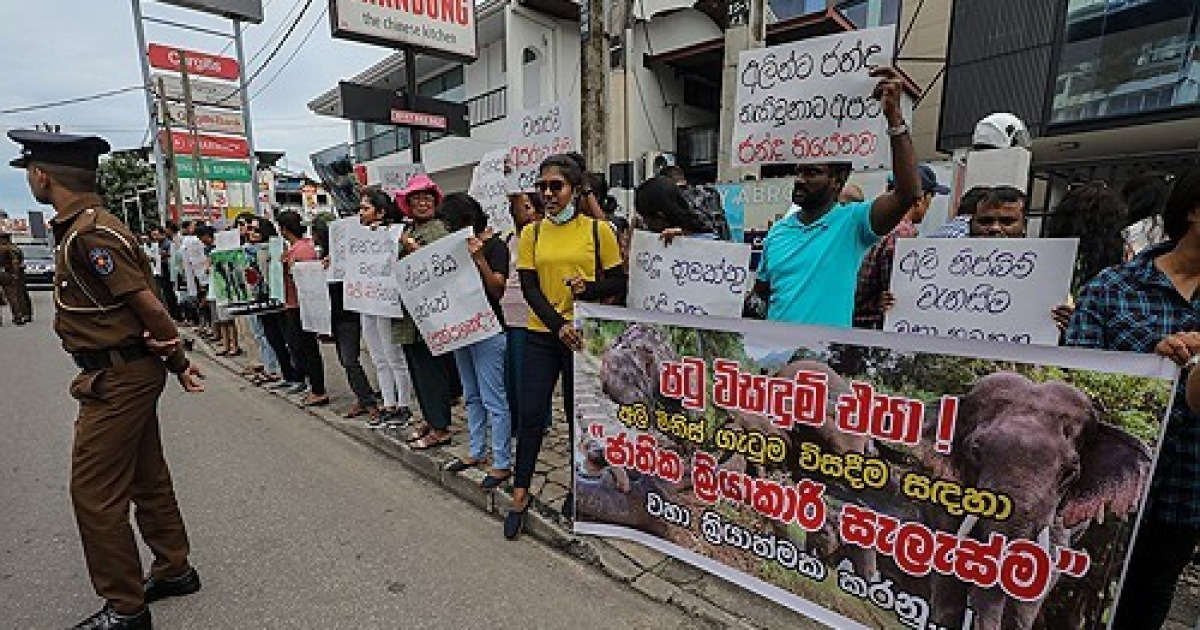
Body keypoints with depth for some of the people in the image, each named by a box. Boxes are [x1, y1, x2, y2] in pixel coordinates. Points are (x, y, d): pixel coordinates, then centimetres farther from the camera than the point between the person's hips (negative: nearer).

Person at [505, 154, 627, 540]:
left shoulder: (598, 230, -1)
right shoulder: (532, 233, 5)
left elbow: (619, 283, 1)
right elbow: (529, 288, -2)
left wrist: (589, 288, -19)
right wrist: (559, 325, -15)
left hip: (585, 336, -2)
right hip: (542, 335, 2)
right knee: (531, 414, 4)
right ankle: (520, 495, 21)